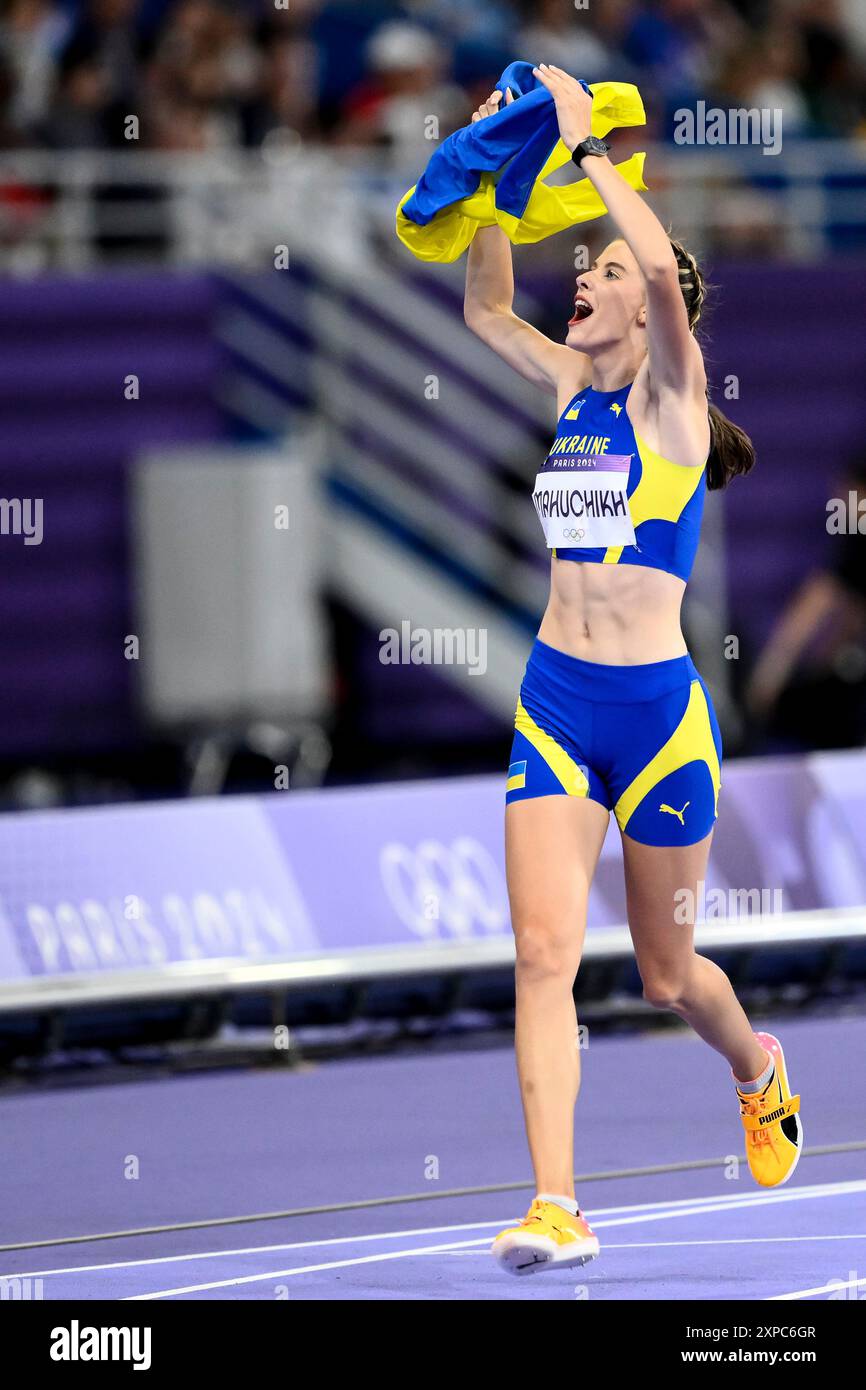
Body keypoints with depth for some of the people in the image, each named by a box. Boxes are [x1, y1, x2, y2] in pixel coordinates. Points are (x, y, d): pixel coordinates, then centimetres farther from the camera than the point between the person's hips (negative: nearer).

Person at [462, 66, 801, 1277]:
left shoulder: (671, 395, -8)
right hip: (555, 704, 5)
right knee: (544, 950, -12)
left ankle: (761, 1074, 44)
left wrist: (587, 144, -20)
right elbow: (487, 311, 16)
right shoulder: (572, 387, 9)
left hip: (658, 706, -5)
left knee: (668, 973, 11)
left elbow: (669, 273, -25)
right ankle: (556, 1207, -17)